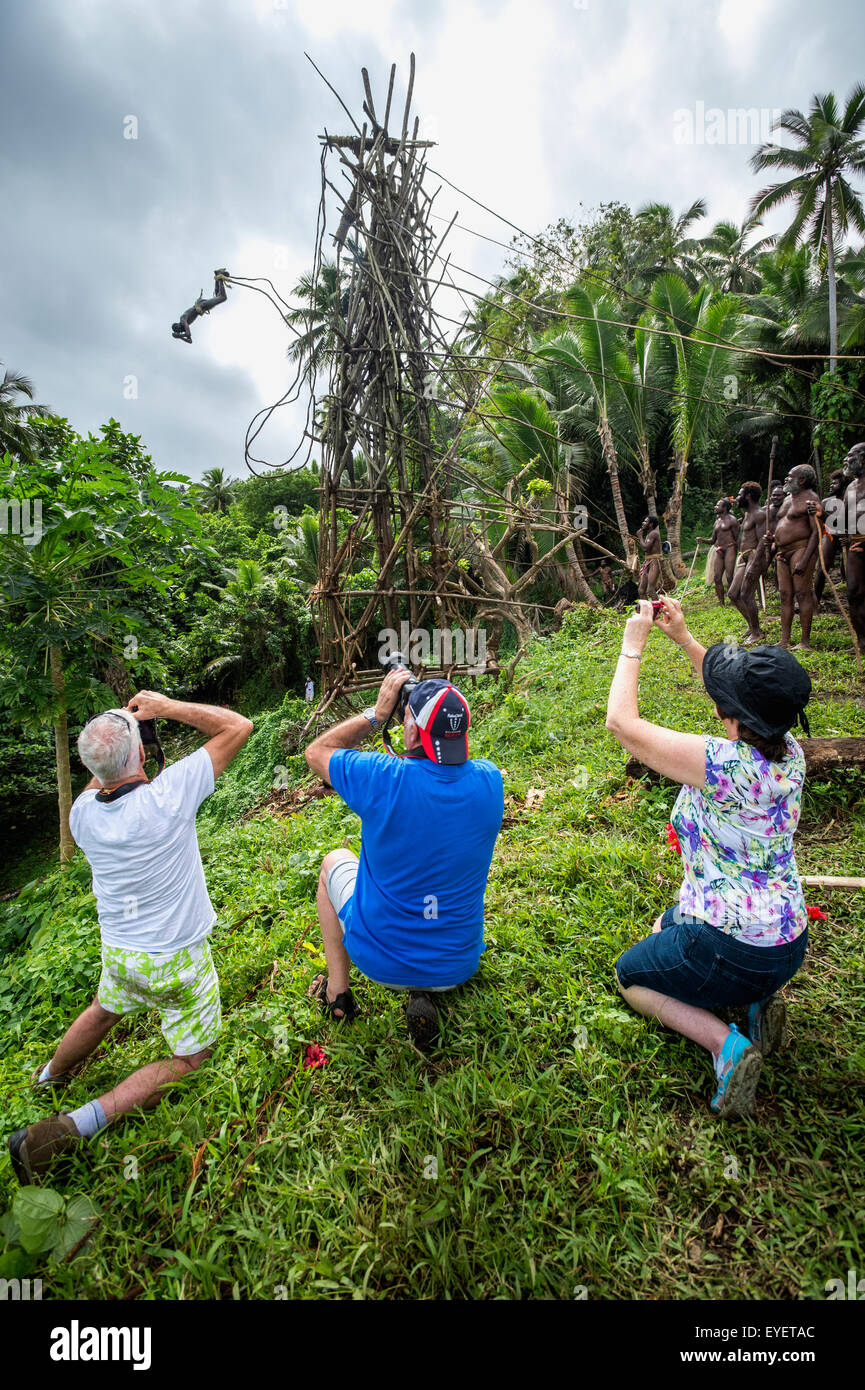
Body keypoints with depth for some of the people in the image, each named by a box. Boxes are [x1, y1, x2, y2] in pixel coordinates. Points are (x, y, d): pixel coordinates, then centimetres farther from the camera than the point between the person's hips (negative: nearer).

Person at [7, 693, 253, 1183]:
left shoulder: (83, 812, -12)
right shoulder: (168, 795, -28)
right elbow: (239, 726, -22)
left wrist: (115, 725, 7)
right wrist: (165, 706, -16)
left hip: (118, 952, 6)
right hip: (175, 962, -6)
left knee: (105, 1010, 37)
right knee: (189, 1061, 13)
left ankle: (50, 1078, 61)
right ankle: (73, 1127, 3)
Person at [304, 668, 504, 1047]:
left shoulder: (384, 779, -27)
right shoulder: (488, 780, -16)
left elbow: (316, 751, -6)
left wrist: (377, 713, -5)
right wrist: (433, 707, 1)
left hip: (379, 960, -2)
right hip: (459, 965, 2)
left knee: (334, 861, 24)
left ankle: (336, 992, 29)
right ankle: (427, 990, 13)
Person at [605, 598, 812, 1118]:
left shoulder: (723, 765, -30)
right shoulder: (790, 752, -7)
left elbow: (622, 721, -22)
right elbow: (751, 702, 13)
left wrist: (634, 643, -11)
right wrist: (683, 637, 11)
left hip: (732, 950, -8)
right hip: (790, 942, 8)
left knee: (631, 976, 19)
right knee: (665, 930, 33)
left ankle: (727, 1045, -3)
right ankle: (757, 1000, 12)